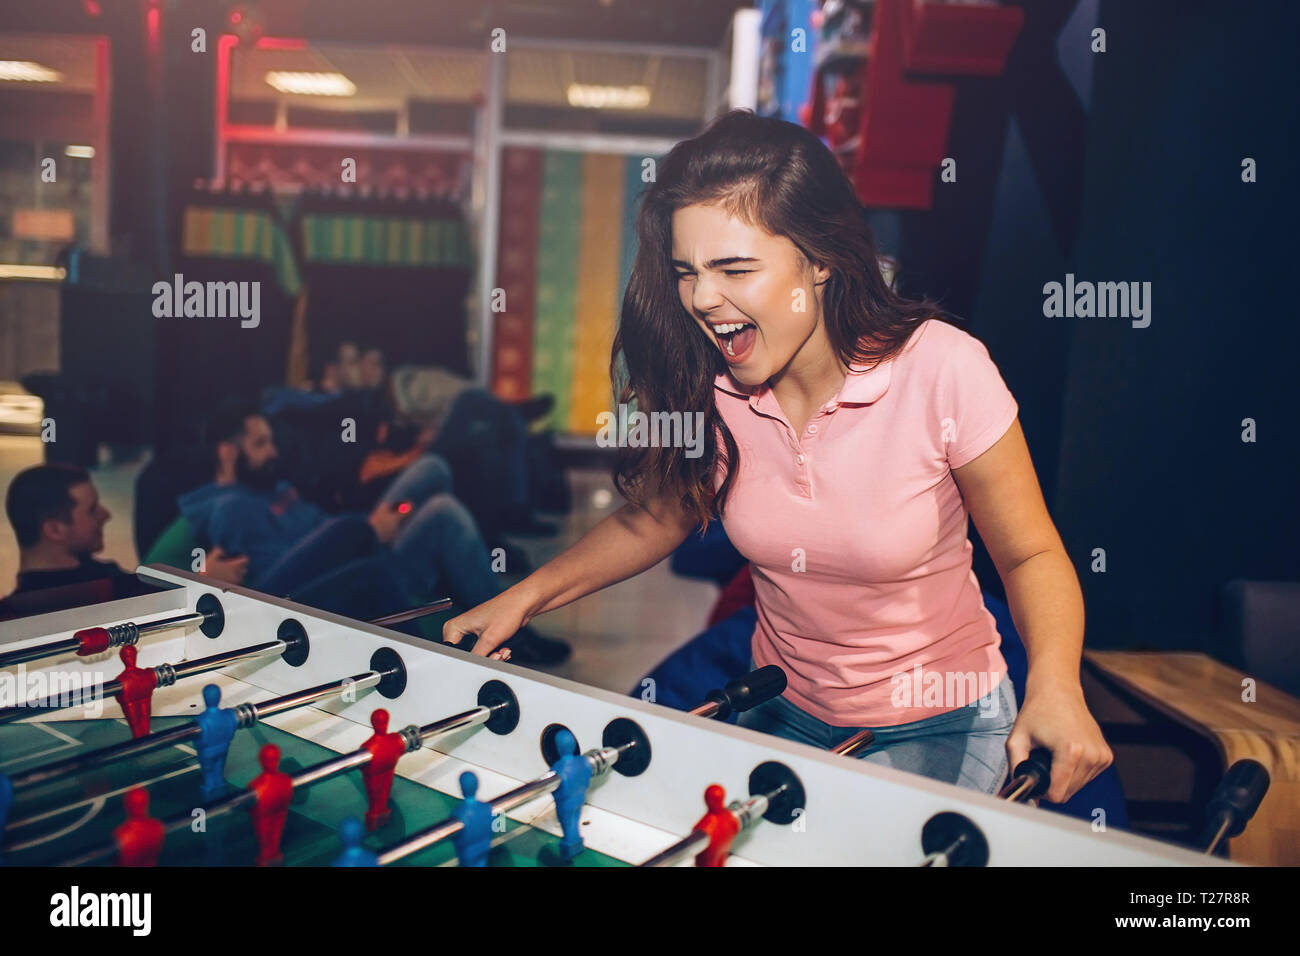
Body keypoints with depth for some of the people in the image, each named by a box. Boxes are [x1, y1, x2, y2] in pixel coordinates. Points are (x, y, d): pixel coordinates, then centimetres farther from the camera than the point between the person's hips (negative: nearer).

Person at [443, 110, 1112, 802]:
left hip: (936, 727, -2)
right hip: (780, 714, 3)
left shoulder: (943, 370, -23)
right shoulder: (707, 386, -14)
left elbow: (1030, 554, -12)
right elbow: (655, 518, 3)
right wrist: (526, 596, -7)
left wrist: (1054, 684, -30)